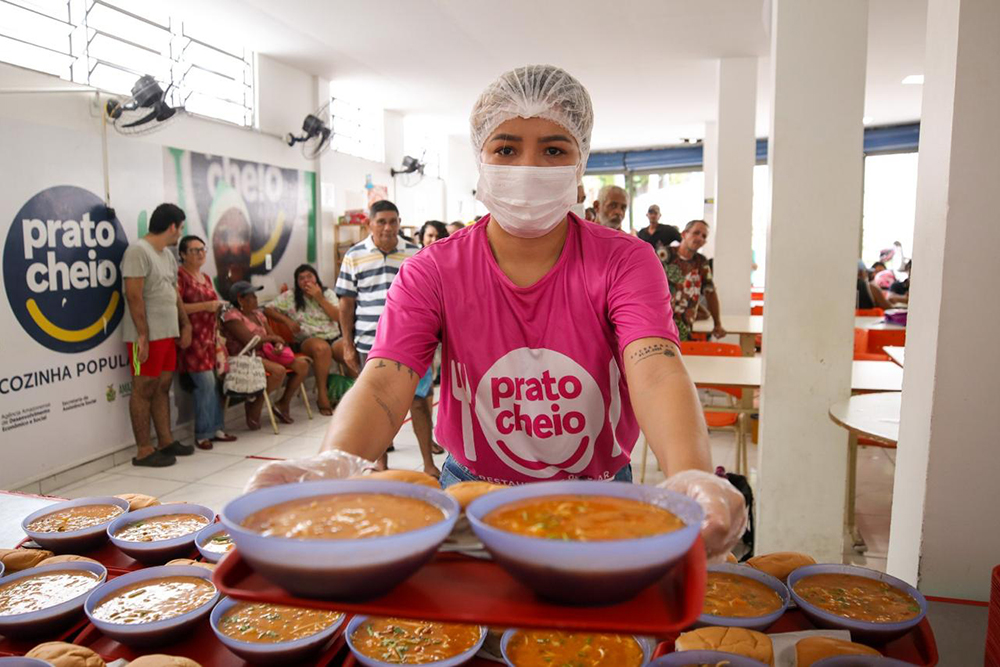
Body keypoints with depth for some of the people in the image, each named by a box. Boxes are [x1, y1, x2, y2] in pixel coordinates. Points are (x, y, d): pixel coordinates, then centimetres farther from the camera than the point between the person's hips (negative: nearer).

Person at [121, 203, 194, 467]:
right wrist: (143, 336, -20)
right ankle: (144, 451, 4)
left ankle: (166, 441, 22)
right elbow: (134, 296, -17)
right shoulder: (138, 251, -12)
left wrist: (186, 325, 15)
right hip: (147, 336, -8)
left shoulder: (167, 255, 16)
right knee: (144, 389, -2)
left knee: (163, 387, 13)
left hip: (168, 333, 8)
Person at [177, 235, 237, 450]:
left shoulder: (205, 277, 20)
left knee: (215, 383, 6)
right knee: (206, 383, -11)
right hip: (193, 338, -8)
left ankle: (216, 428, 13)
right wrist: (205, 306, -19)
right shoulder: (179, 276, -7)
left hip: (210, 336, 8)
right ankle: (202, 434, -1)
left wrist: (218, 306, 15)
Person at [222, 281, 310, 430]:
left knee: (302, 364, -7)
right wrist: (272, 338, -6)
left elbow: (273, 336, 16)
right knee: (279, 371, -33)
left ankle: (283, 403, 7)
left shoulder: (258, 314, 18)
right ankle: (254, 406, -12)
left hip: (265, 353, 8)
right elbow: (250, 341, -21)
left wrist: (278, 345, -8)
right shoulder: (232, 316, -9)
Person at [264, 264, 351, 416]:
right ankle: (322, 395, -28)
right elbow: (268, 309, 4)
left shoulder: (328, 293, 10)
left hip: (334, 337, 2)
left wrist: (319, 298, -8)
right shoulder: (290, 296, 7)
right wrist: (287, 320, -8)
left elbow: (338, 317, -2)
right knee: (322, 348, -40)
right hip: (308, 340, -2)